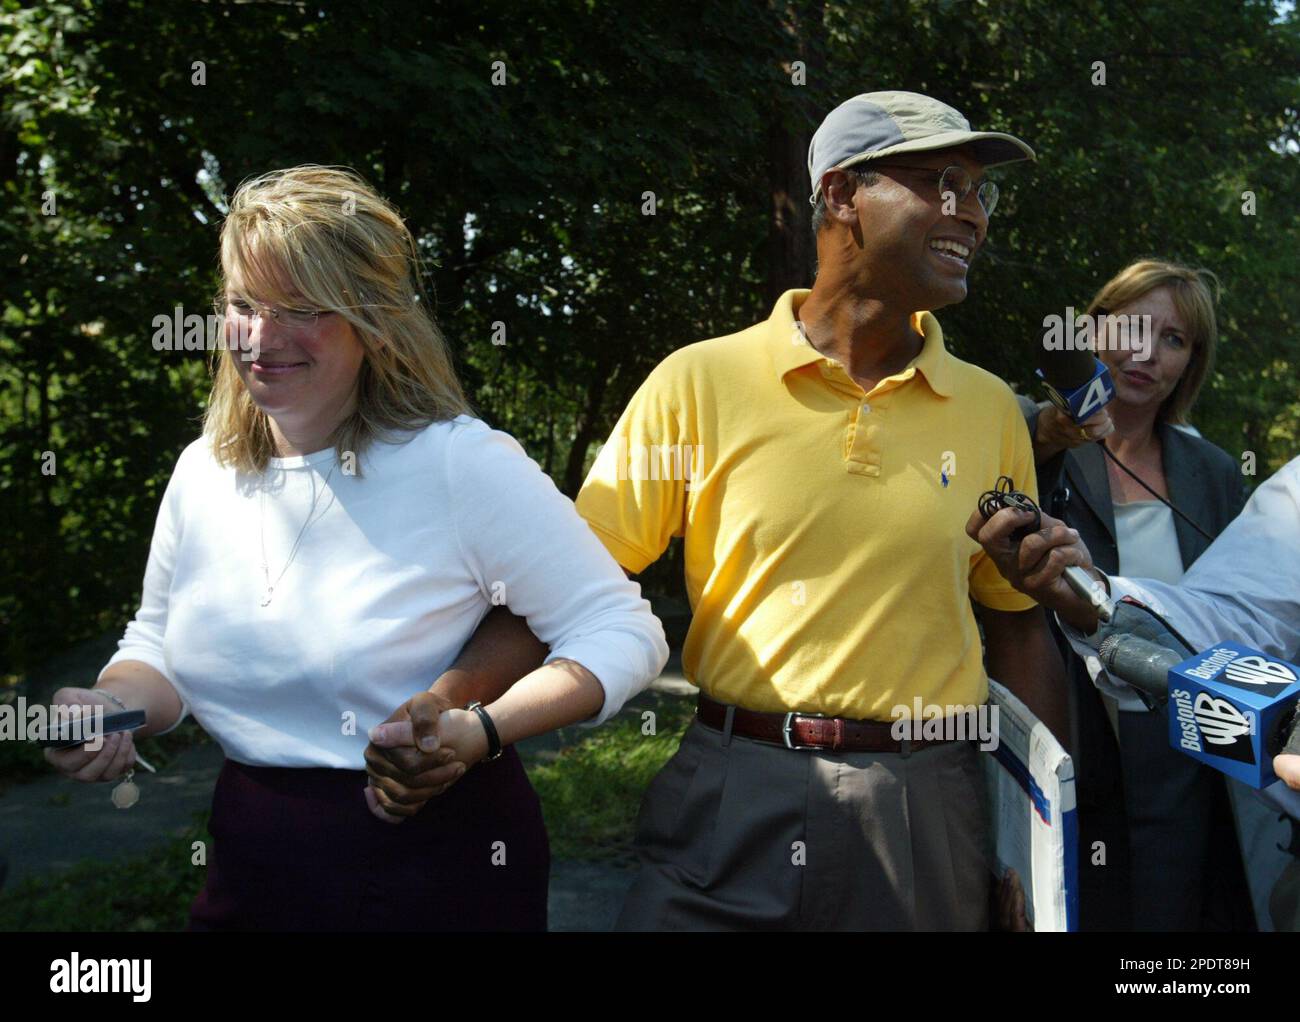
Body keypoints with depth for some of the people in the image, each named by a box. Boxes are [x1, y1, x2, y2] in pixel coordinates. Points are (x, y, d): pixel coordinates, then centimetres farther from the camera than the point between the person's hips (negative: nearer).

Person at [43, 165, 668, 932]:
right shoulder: (203, 472, 2)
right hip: (248, 873, 5)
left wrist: (481, 731, -28)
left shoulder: (461, 463, -17)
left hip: (438, 874, -5)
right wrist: (114, 707, -7)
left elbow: (623, 633, -15)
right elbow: (161, 646, 15)